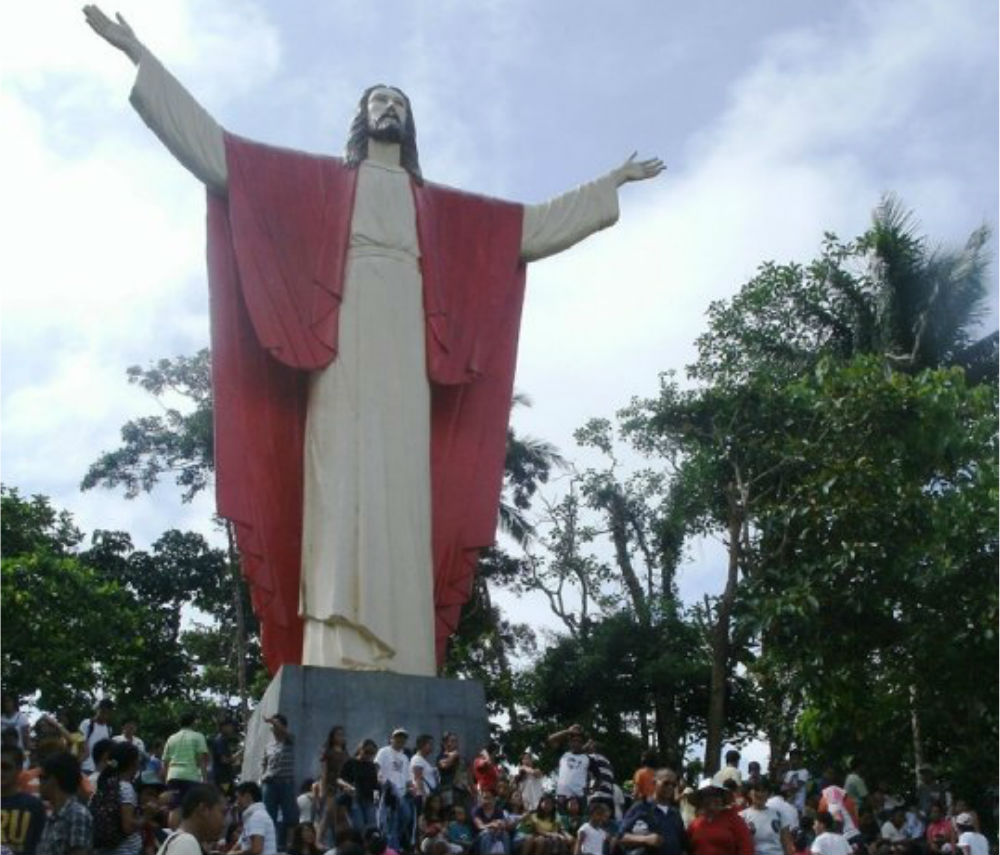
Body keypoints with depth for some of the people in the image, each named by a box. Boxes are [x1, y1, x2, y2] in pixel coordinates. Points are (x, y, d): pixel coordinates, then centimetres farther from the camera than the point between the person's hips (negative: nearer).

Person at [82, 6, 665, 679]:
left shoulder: (441, 208, 28)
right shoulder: (323, 181, 21)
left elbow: (538, 226, 31)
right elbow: (217, 151, 17)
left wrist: (612, 183, 35)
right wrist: (139, 54, 14)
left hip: (406, 359, 3)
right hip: (343, 350, -2)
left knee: (402, 496, -9)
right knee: (342, 488, -16)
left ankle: (397, 673, -14)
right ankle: (337, 663, -23)